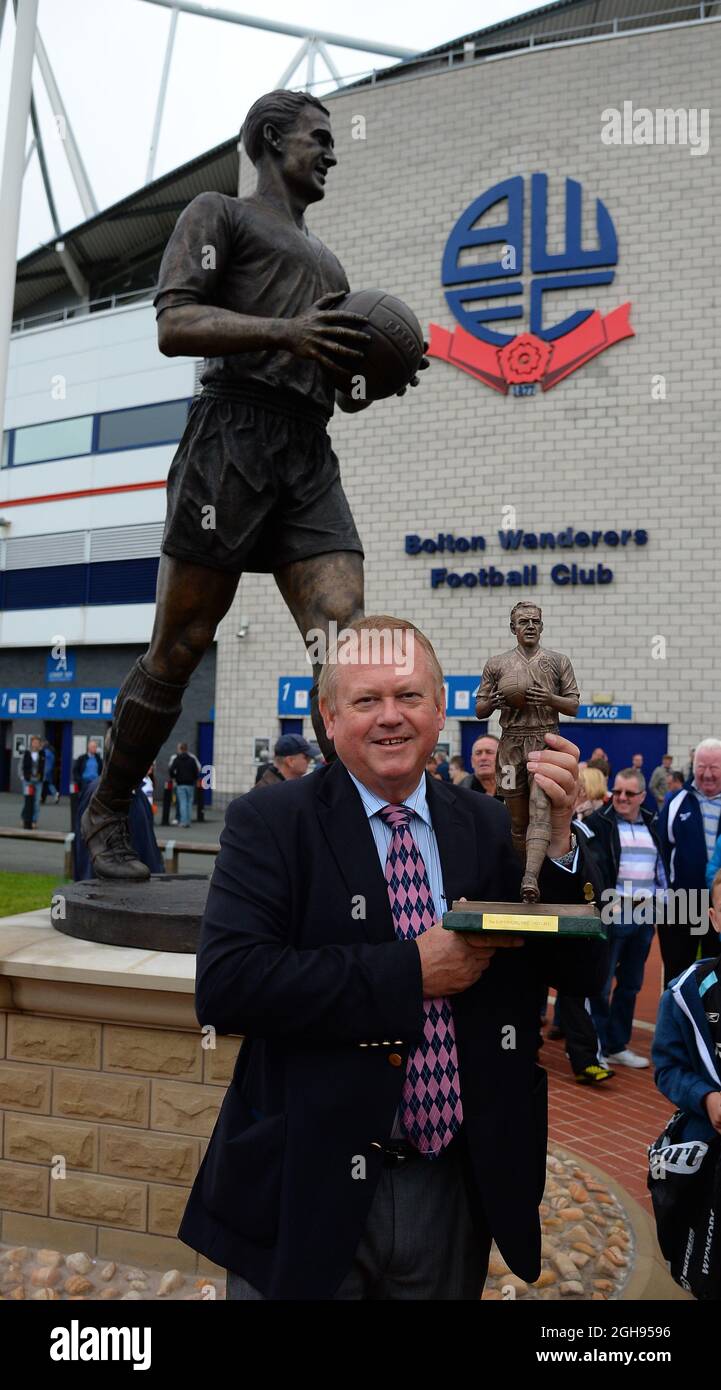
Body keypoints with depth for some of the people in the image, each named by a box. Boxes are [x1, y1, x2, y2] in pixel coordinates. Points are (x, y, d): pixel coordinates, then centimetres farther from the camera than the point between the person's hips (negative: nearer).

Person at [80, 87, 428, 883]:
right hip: (233, 436, -6)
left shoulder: (325, 262, 33)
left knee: (344, 637, -12)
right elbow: (173, 326, -4)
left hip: (310, 458, 7)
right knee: (179, 649, -5)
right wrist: (284, 331, -17)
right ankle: (106, 813, 11)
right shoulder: (217, 214, 12)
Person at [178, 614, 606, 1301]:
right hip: (309, 1193, -3)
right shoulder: (269, 823, -11)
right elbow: (224, 982, -23)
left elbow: (580, 972, -1)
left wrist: (556, 835, -16)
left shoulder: (492, 827, 0)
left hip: (457, 1192, 4)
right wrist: (413, 971, -23)